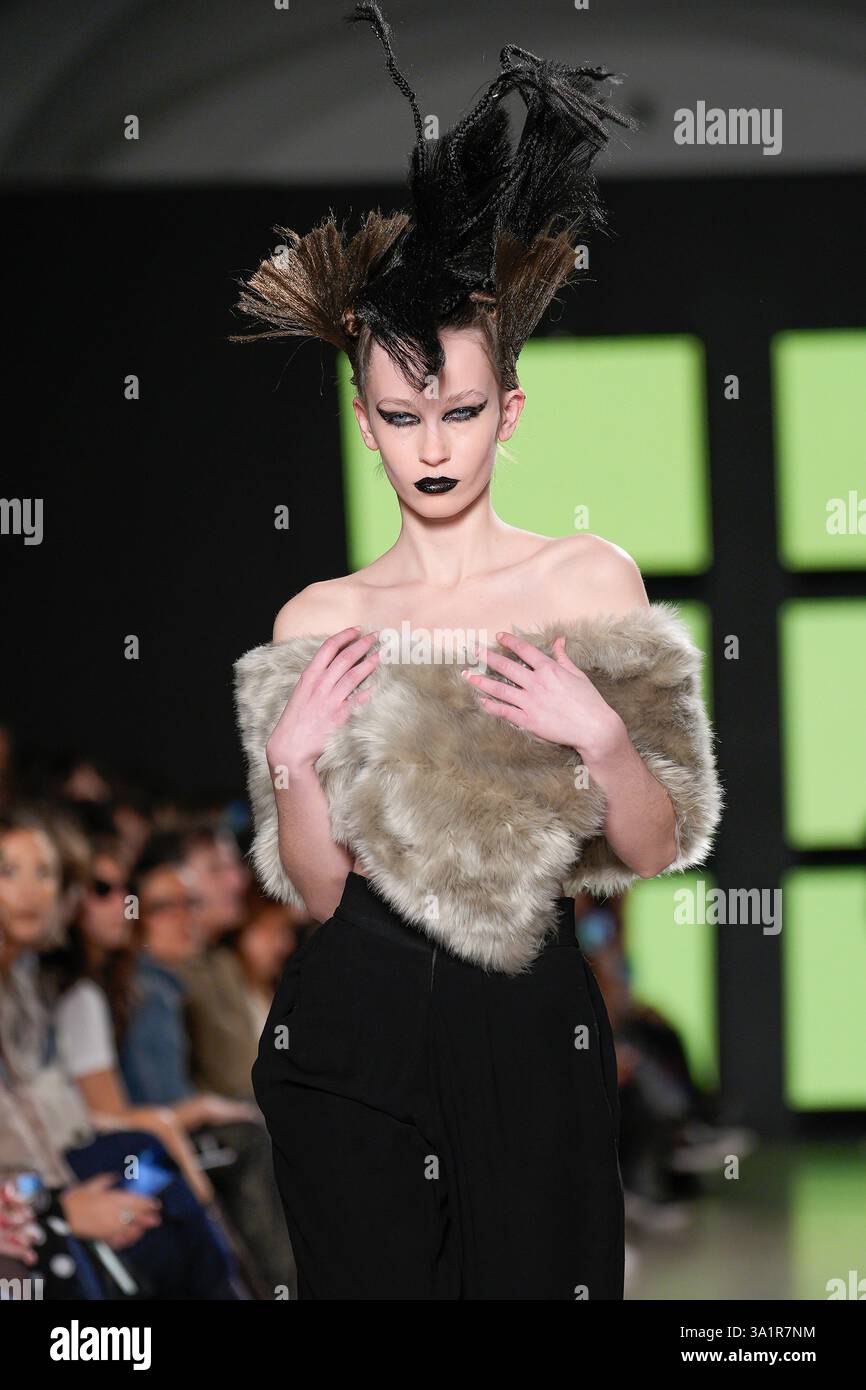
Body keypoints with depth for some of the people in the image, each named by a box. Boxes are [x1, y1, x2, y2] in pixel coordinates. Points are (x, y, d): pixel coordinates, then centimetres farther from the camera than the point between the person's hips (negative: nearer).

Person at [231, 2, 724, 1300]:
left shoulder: (591, 579, 1)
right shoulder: (319, 621, 5)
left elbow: (654, 847, 2)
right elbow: (320, 889, 6)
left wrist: (599, 734, -15)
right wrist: (291, 761, -10)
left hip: (529, 1041, -1)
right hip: (354, 1037, 1)